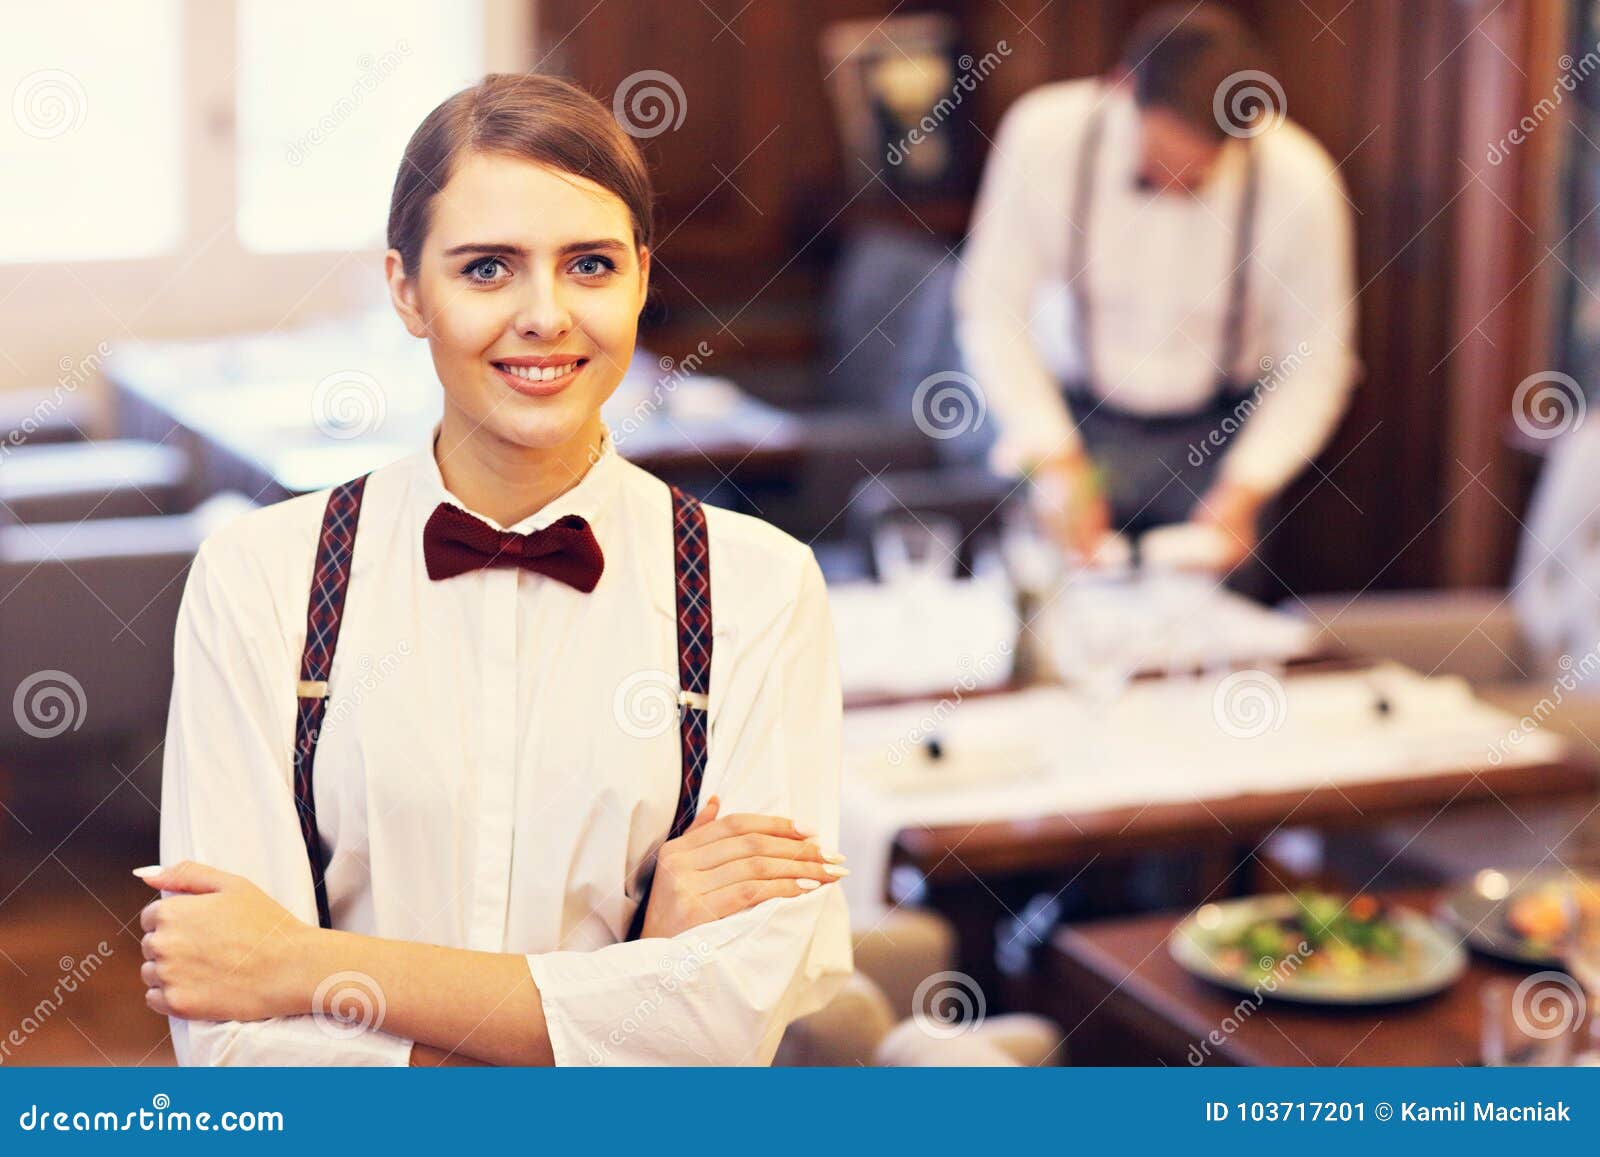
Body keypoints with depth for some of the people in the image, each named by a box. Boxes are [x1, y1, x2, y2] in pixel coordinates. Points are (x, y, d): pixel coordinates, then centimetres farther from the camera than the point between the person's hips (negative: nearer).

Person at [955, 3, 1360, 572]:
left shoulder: (1301, 181, -20)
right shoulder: (1043, 134, -21)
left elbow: (1315, 364, -8)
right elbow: (990, 312, -13)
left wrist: (1245, 490, -18)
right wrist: (1054, 460, -20)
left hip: (1218, 436, 0)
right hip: (1074, 423, 0)